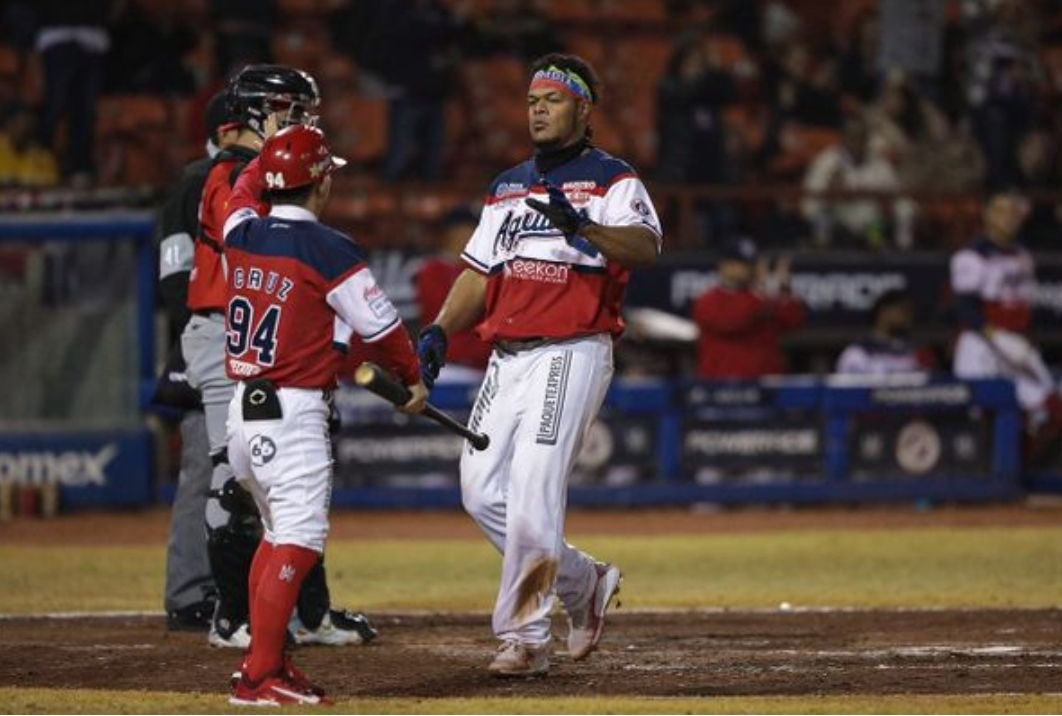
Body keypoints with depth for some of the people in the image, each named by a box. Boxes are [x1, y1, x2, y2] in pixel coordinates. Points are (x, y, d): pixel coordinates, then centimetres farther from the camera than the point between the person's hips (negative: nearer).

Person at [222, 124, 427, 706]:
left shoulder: (242, 235, 5)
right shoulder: (328, 251, -11)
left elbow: (245, 188, 30)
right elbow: (380, 325, -4)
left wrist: (276, 146, 41)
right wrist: (413, 378, 12)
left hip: (241, 412, 8)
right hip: (294, 414, -8)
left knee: (279, 533, 21)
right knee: (298, 540, -9)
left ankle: (262, 658, 23)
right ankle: (260, 677, -17)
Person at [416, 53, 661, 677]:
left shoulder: (612, 180, -1)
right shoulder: (507, 187, 20)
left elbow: (645, 246, -19)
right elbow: (479, 273, 21)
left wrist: (584, 229, -37)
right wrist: (440, 330, 6)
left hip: (571, 355, -7)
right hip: (507, 360, 7)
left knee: (534, 492, -15)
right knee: (482, 491, 3)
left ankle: (525, 637, -9)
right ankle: (582, 581, 20)